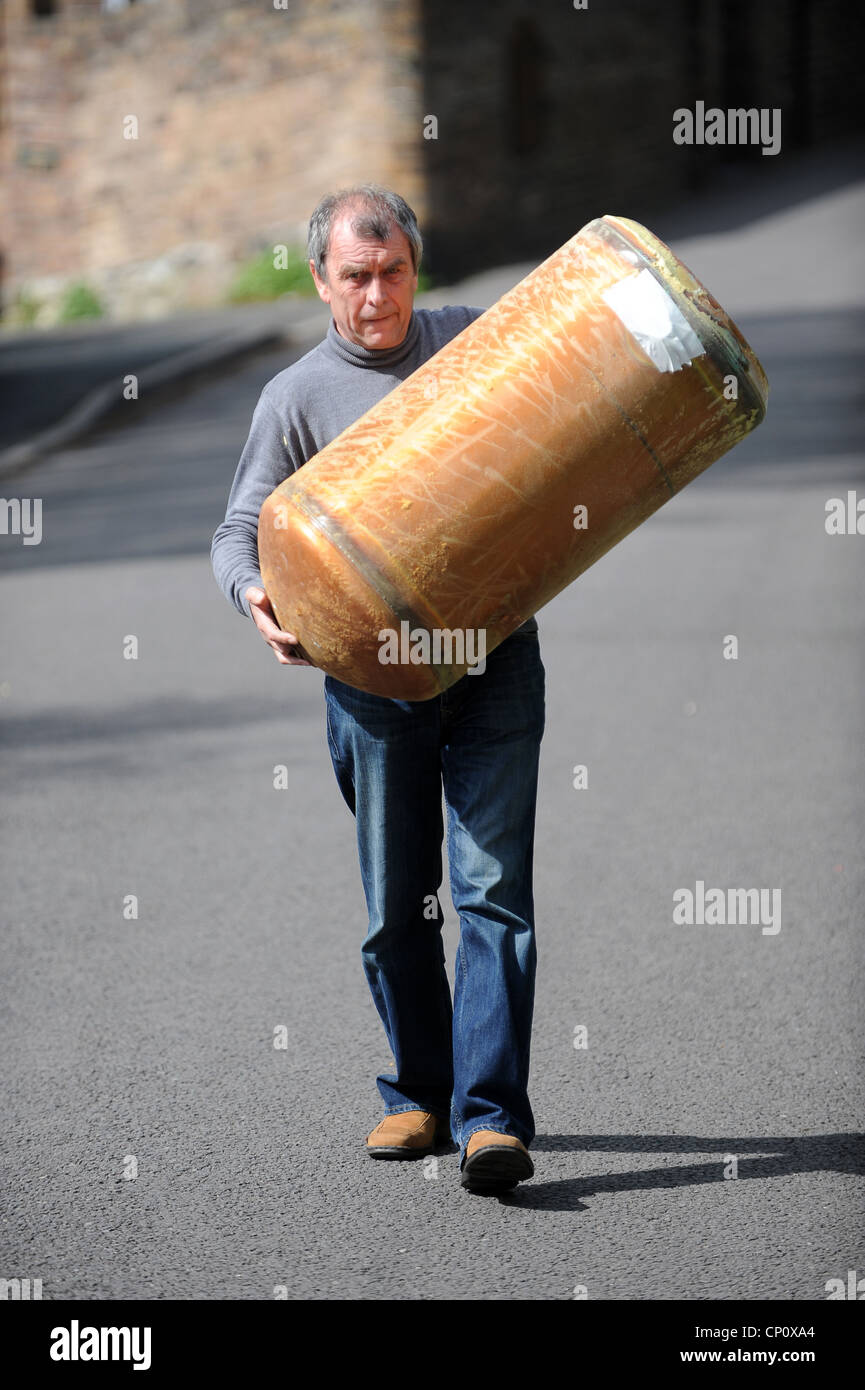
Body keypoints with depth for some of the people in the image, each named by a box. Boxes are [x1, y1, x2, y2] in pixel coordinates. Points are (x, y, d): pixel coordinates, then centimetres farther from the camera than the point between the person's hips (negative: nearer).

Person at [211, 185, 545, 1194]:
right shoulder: (297, 398, 3)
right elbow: (238, 531, 2)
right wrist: (255, 597, -20)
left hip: (494, 659, 0)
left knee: (493, 888, -10)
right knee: (396, 908, 6)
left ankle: (491, 1115, -12)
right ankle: (419, 1094, 24)